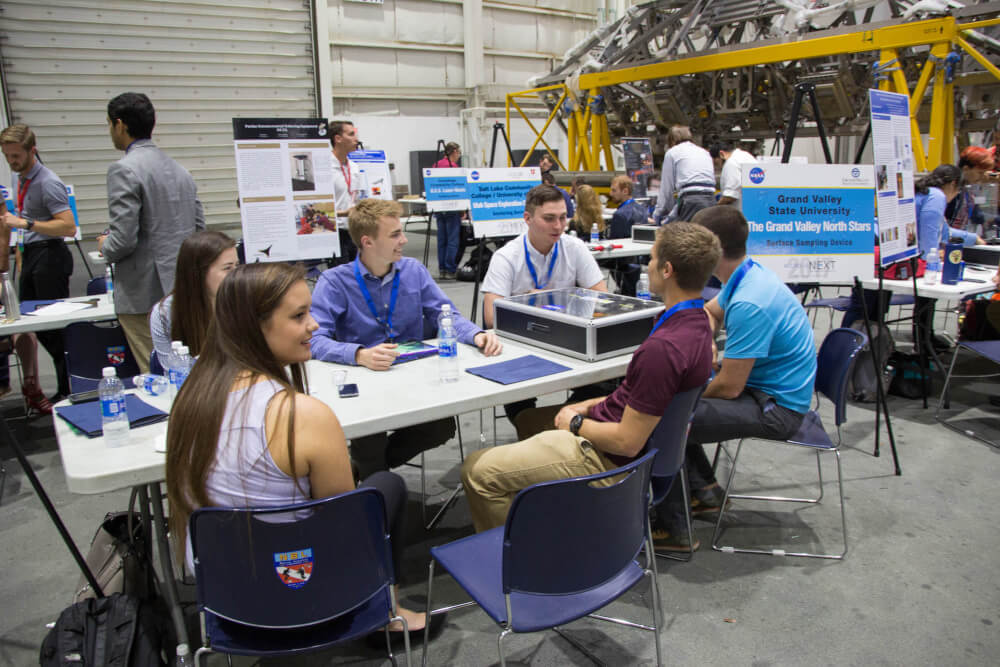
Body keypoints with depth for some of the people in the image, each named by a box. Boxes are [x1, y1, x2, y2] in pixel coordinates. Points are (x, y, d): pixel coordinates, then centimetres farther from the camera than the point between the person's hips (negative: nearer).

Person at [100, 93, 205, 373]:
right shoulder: (179, 169, 12)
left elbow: (123, 240, -17)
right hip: (183, 289, 8)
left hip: (145, 293, -7)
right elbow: (199, 227, 14)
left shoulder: (124, 170, -12)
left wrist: (105, 246, 3)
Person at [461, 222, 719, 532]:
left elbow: (627, 443, -27)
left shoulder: (664, 347, -32)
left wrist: (576, 423, -10)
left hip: (610, 459, -11)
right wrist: (588, 406, 7)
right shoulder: (696, 321, 1)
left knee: (478, 470, -7)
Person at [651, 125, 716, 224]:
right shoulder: (704, 152, 27)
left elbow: (667, 188, 10)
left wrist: (657, 215, 23)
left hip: (691, 202, -5)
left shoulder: (672, 152, 11)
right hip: (711, 200, 5)